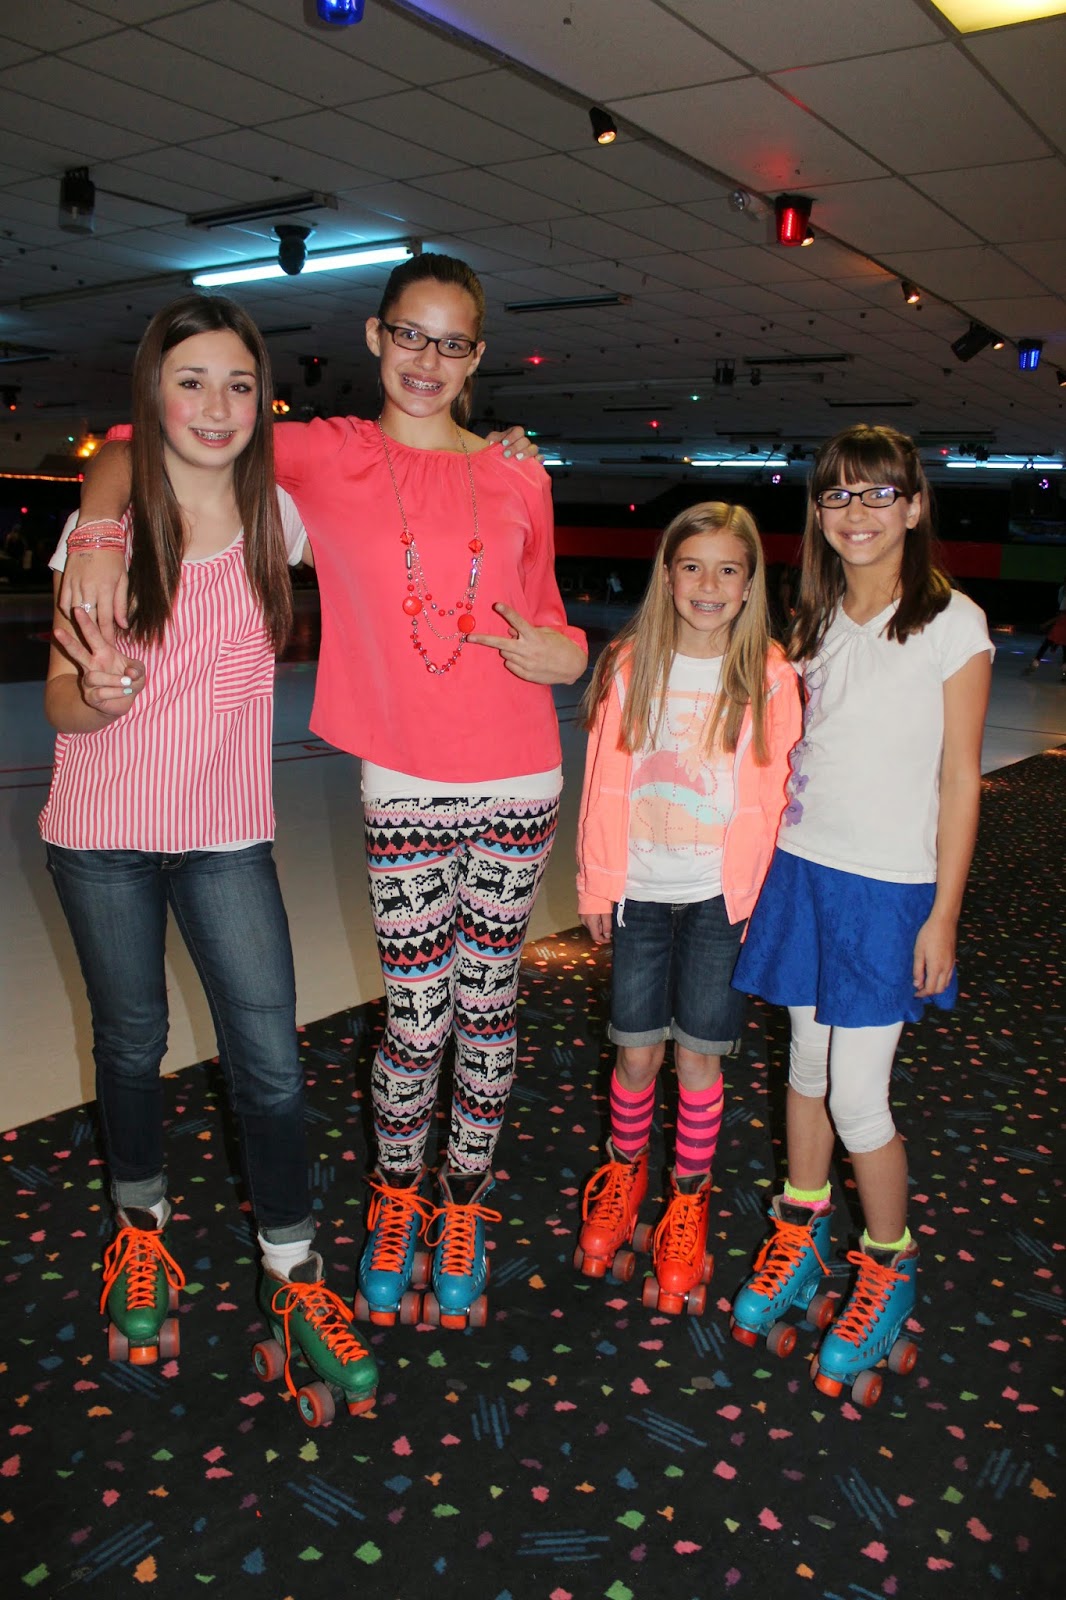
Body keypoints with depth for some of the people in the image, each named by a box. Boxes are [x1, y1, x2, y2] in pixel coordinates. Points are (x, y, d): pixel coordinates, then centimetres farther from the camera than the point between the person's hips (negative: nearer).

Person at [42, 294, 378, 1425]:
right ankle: (140, 1232, 39)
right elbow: (62, 704, -4)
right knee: (131, 1043, 14)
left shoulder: (278, 518, -2)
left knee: (269, 1064, -3)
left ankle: (295, 1281, 14)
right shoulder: (104, 529, -7)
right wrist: (101, 694, -29)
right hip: (103, 835, 0)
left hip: (226, 833, 1)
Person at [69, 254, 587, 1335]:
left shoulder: (518, 479, 6)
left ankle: (464, 1211, 32)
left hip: (517, 782, 2)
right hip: (404, 784, -2)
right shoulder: (321, 456, 1)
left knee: (487, 1007, 11)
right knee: (415, 1021, 2)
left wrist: (564, 653, -6)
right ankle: (395, 1205, 31)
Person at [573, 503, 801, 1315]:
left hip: (720, 897, -1)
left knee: (699, 1056, 6)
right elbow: (604, 780, 3)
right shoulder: (630, 664, 0)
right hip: (641, 892, 1)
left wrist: (760, 895, -5)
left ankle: (689, 1201, 27)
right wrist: (597, 884, 4)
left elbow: (775, 794, -3)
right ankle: (624, 1173, 35)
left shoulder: (768, 675, -5)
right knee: (636, 1051, 9)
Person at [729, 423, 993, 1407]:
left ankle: (890, 1269, 23)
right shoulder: (814, 623, 8)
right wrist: (769, 865, 10)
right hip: (801, 870, 5)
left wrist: (943, 914, -7)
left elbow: (959, 778, -7)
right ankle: (802, 1233, 35)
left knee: (857, 1098, -1)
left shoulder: (952, 623, -7)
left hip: (889, 888, -5)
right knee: (808, 1059, 15)